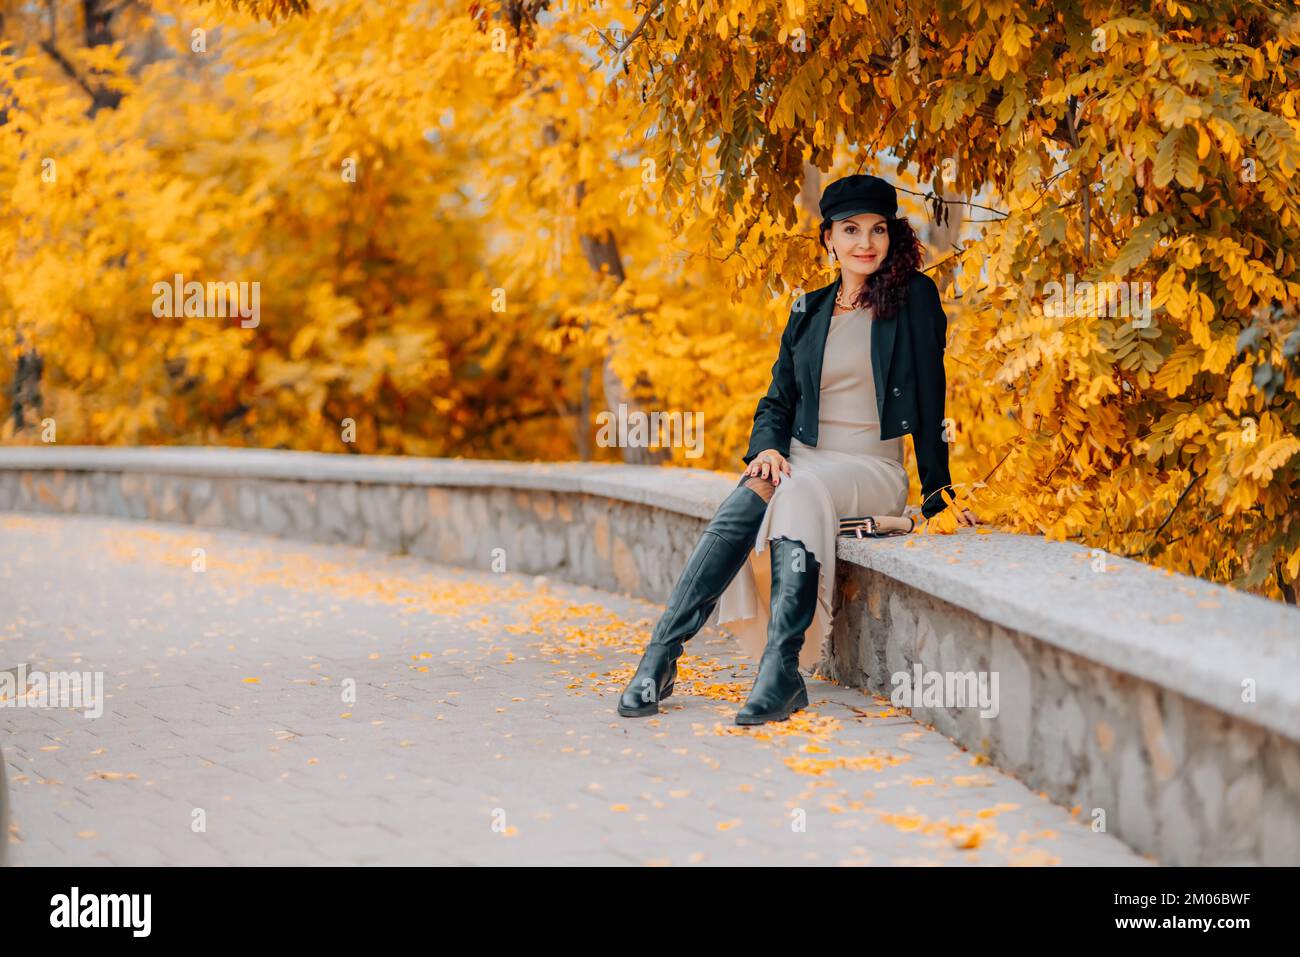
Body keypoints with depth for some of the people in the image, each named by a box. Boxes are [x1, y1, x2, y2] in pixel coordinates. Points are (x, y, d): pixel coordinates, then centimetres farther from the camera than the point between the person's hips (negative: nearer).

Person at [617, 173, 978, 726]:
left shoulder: (914, 298, 0)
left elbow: (928, 397, -1)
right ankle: (660, 658, -37)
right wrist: (767, 448, -7)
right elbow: (778, 400, 15)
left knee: (801, 490, -38)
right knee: (746, 501, -31)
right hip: (801, 460, 4)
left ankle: (783, 669, -45)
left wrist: (938, 495, -2)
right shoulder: (809, 312, 14)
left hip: (872, 469, -4)